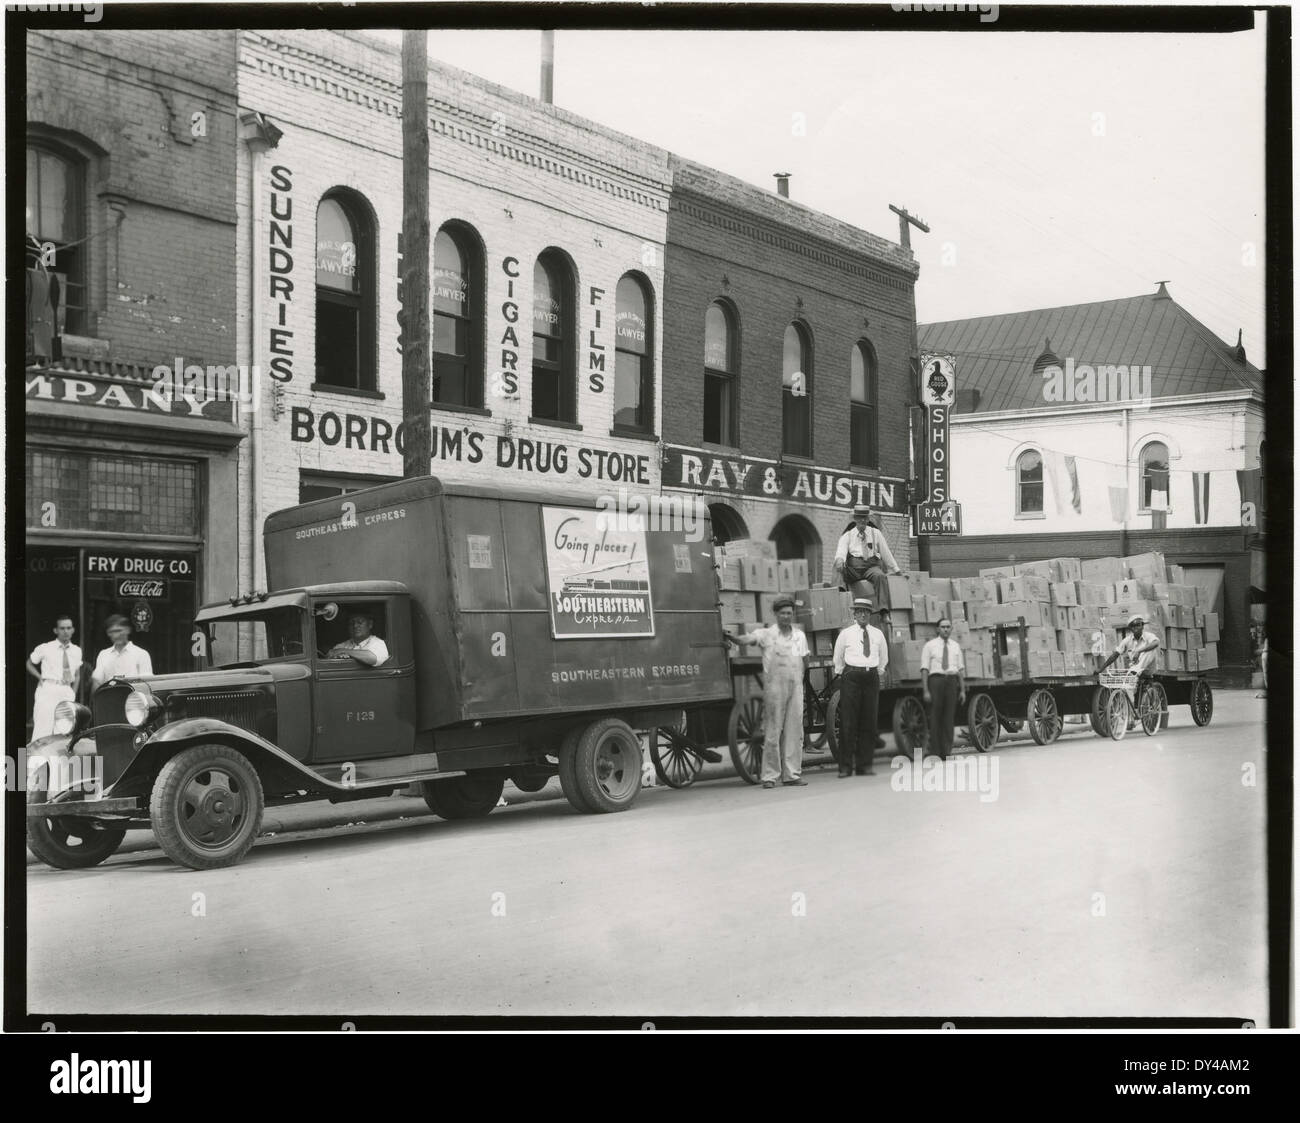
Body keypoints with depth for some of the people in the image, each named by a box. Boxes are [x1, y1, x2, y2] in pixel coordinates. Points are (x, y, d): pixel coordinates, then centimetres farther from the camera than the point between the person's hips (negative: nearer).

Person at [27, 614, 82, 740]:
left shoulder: (76, 651, 11)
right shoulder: (45, 648, 1)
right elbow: (29, 664, 12)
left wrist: (73, 695, 10)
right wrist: (40, 677, -2)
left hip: (67, 691, 4)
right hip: (48, 690, -4)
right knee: (43, 728, -13)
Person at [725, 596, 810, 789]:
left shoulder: (799, 635, 14)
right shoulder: (766, 634, 1)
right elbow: (745, 639, -16)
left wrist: (807, 658, -1)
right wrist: (731, 637, -34)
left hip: (796, 686, 4)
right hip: (774, 686, -4)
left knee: (794, 731, 5)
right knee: (772, 732, -3)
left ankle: (792, 774, 11)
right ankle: (769, 775, 2)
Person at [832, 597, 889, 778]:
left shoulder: (877, 634, 11)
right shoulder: (846, 633, 4)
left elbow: (884, 659, 23)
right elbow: (838, 658, 15)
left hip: (871, 677, 3)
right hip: (851, 676, -3)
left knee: (868, 722, 2)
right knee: (848, 722, -7)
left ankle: (864, 765, 8)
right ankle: (846, 766, -5)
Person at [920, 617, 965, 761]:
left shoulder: (956, 646, 13)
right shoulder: (930, 645, 2)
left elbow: (961, 669, 13)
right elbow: (925, 669, -2)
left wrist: (962, 690, 7)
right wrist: (925, 691, -9)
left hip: (952, 680, 3)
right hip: (936, 679, -3)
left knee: (949, 717, 2)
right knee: (935, 717, -4)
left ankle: (946, 752, 7)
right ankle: (935, 752, 0)